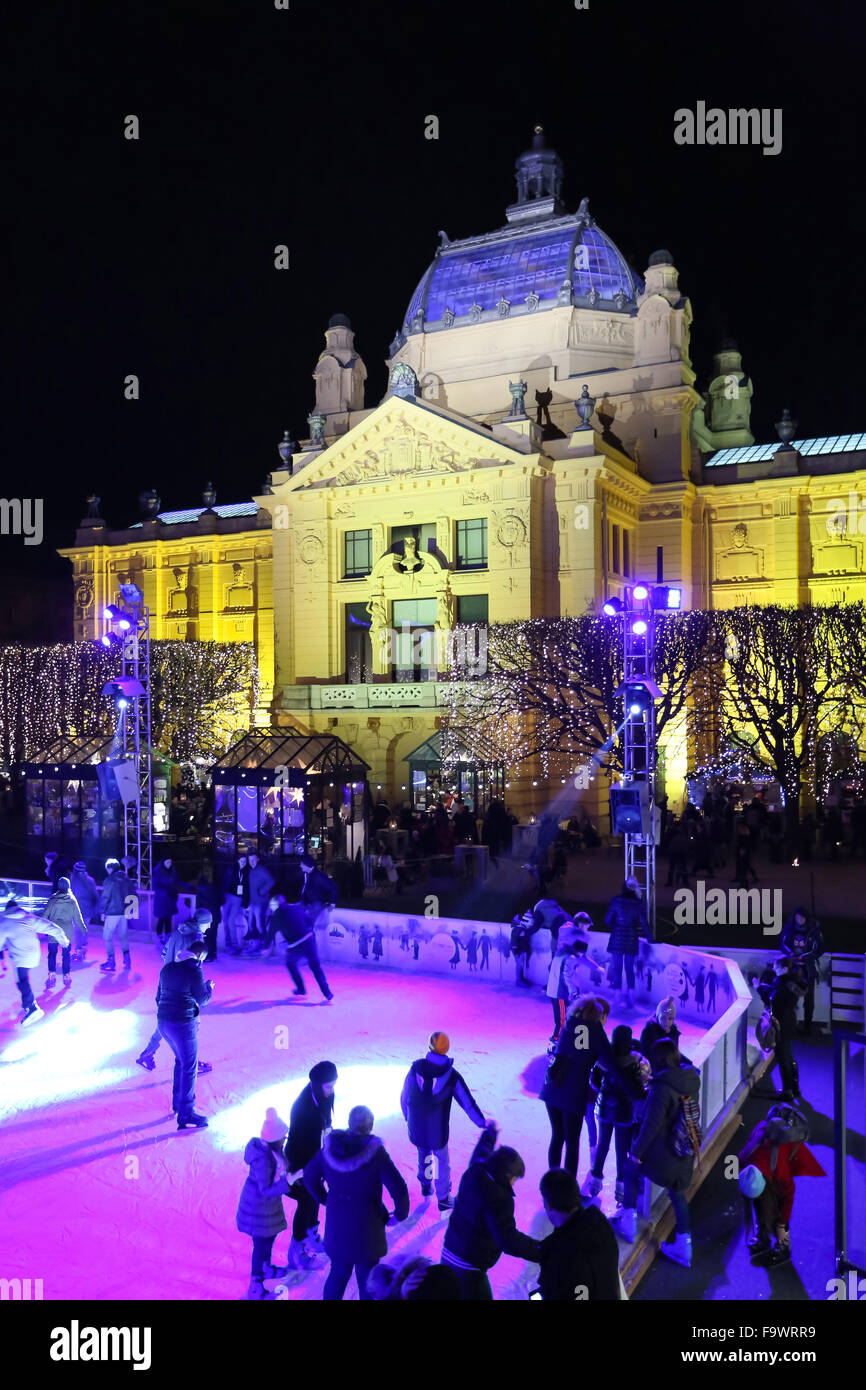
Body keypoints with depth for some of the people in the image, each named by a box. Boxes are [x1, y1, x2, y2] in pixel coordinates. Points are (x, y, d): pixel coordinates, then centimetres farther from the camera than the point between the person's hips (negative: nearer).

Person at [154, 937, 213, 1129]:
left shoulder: (167, 968, 10)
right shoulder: (194, 970, -14)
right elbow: (203, 999, -7)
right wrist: (209, 987, 12)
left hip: (162, 1021, 8)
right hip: (183, 1024, -8)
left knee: (181, 1060, 26)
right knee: (189, 1069, 1)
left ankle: (177, 1103, 35)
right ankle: (186, 1116, 4)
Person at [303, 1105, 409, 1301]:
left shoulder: (330, 1147, -9)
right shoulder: (375, 1152, -23)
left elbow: (310, 1176, 6)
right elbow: (399, 1190, -21)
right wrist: (399, 1215, -4)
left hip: (336, 1227, 4)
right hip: (366, 1230, -4)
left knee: (337, 1274, 24)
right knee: (366, 1280, 15)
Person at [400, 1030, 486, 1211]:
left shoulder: (416, 1068, -14)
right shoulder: (451, 1075, -18)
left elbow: (404, 1096, -1)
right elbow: (468, 1102, -10)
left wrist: (407, 1116, 17)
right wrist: (482, 1123, 2)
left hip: (416, 1127, 2)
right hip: (438, 1129, -2)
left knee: (423, 1156, 28)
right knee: (442, 1162, 18)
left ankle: (426, 1186, 47)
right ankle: (443, 1199, 30)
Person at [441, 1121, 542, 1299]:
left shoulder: (473, 1173, -2)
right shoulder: (499, 1199, -26)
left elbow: (481, 1153, 20)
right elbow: (508, 1240, -29)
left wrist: (490, 1131, 39)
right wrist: (543, 1252, -25)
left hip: (448, 1254, 9)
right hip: (468, 1269, -9)